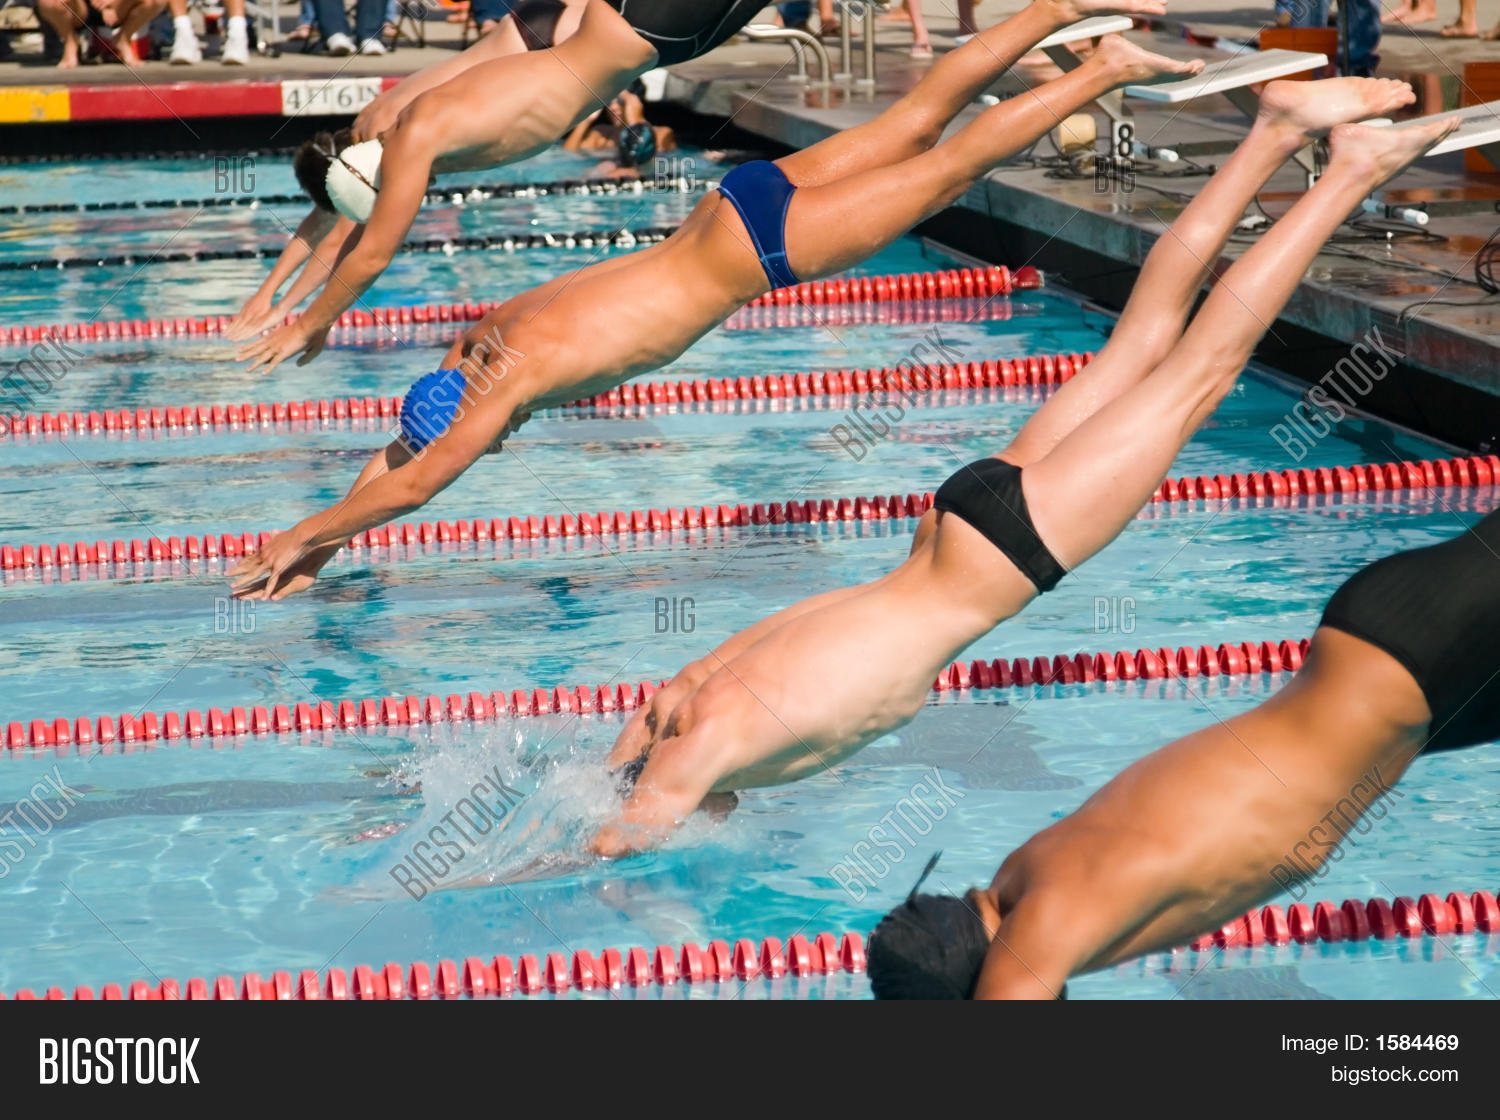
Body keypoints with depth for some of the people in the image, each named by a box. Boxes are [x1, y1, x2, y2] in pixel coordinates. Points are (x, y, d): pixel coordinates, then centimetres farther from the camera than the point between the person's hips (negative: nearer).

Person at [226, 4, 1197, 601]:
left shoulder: (515, 376, -18)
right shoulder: (486, 334, 4)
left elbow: (413, 483, -18)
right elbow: (398, 448, 14)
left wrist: (297, 541, -11)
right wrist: (326, 544, 11)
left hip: (754, 247, -6)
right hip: (739, 207, 6)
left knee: (948, 170, -1)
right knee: (916, 122, 13)